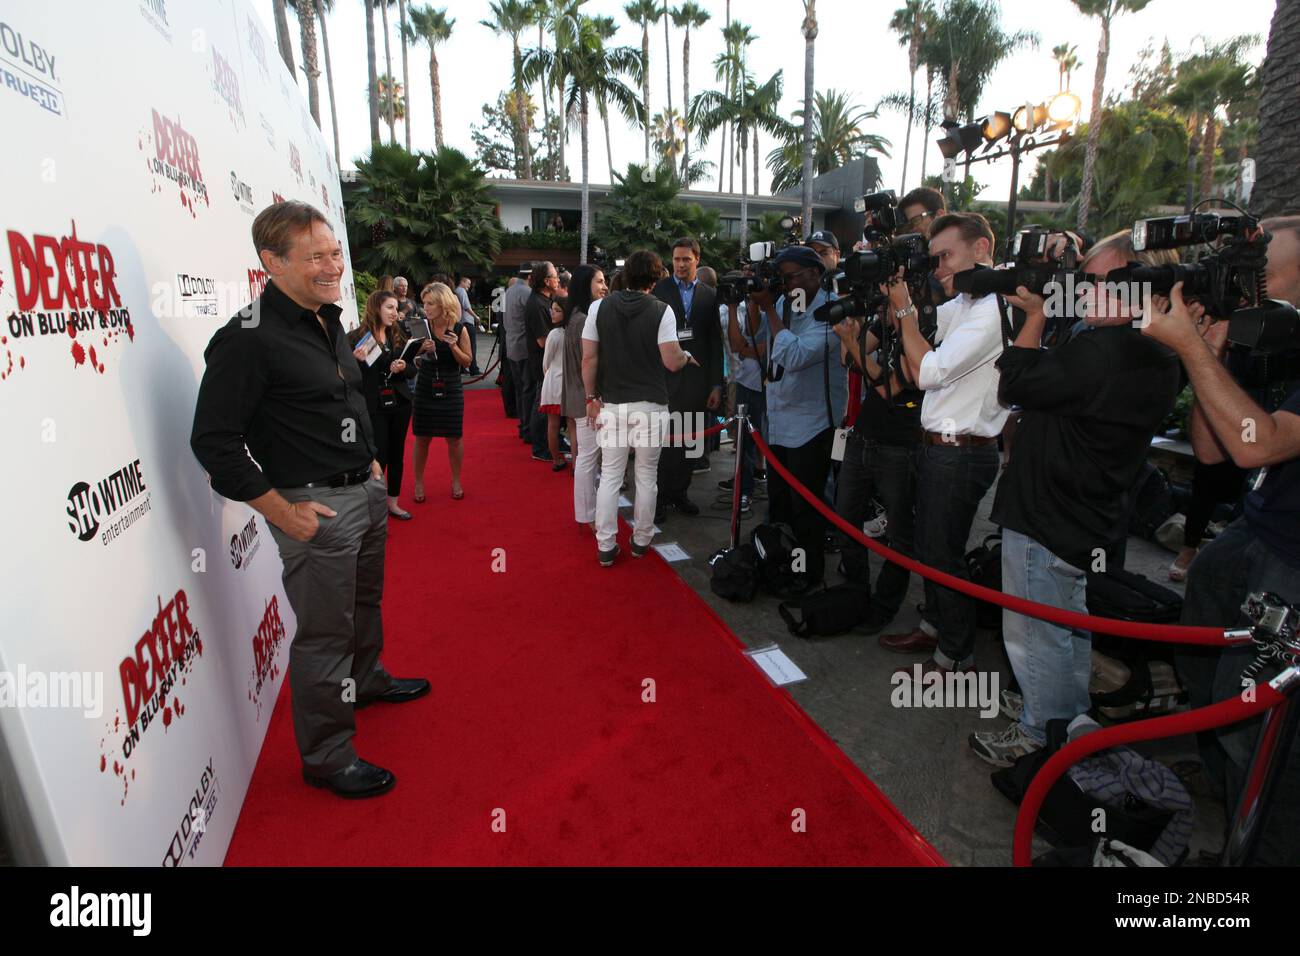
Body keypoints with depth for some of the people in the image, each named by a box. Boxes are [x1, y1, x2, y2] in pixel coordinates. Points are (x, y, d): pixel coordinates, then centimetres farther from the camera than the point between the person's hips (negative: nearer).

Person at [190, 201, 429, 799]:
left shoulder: (328, 319, 9)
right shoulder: (249, 339, -19)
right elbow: (213, 441, -20)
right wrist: (284, 512, -19)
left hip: (366, 491, 9)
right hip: (316, 506, -8)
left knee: (365, 603, 26)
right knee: (324, 633, 3)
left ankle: (366, 681, 51)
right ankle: (327, 758, 21)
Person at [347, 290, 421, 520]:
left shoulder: (398, 336, 7)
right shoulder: (356, 337, -7)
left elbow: (412, 371, 9)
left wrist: (402, 368, -12)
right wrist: (358, 361, -25)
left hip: (400, 403, 5)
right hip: (373, 406, -5)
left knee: (397, 453, 12)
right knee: (378, 455, -2)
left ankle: (393, 502, 27)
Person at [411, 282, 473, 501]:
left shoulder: (459, 329, -6)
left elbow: (466, 362, -2)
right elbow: (414, 362, 0)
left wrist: (453, 346, -18)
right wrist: (421, 352, -20)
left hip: (451, 390, -1)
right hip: (425, 389, 1)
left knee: (454, 438, 6)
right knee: (422, 438, 6)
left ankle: (456, 481, 24)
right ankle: (419, 483, 20)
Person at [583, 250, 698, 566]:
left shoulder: (601, 307, 2)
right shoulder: (661, 311, -7)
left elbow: (588, 358, 0)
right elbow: (671, 362, -11)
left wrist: (592, 398, 7)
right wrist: (687, 356, 11)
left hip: (611, 404, 2)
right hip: (650, 406, -2)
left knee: (610, 476, 9)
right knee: (646, 476, 12)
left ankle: (605, 546, 14)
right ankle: (641, 541, 25)